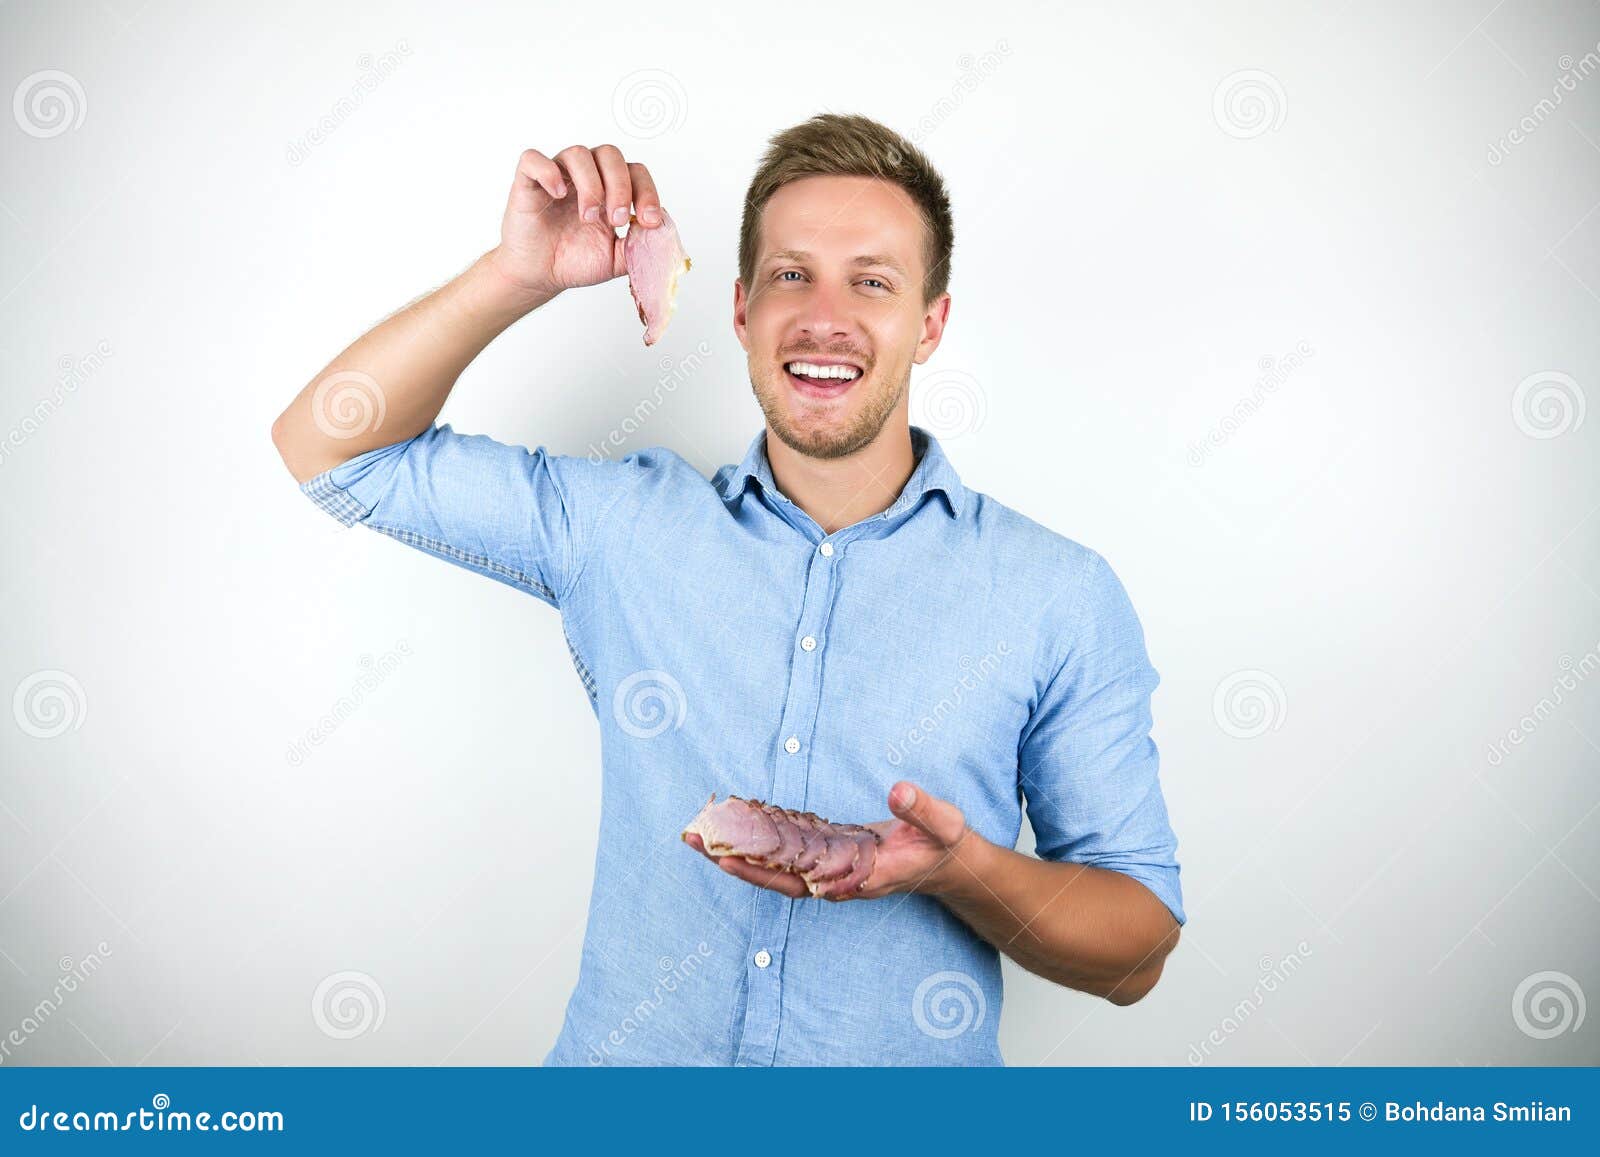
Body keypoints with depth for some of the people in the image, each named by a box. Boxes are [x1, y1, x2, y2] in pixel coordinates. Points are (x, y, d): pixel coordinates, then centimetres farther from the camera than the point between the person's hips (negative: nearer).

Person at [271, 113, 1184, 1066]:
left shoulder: (1064, 599, -3)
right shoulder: (621, 523, 1)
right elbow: (330, 444, 5)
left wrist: (958, 870, -19)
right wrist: (520, 275, -8)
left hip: (903, 1091, -1)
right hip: (623, 1059, 2)